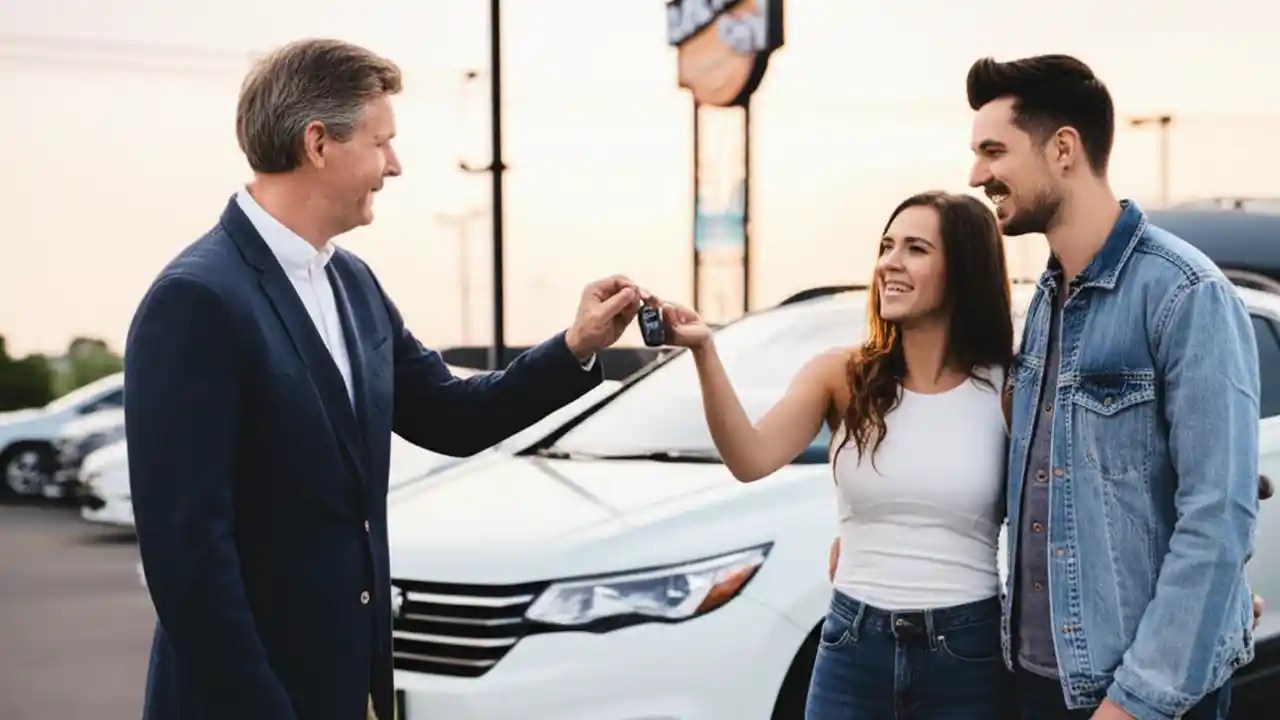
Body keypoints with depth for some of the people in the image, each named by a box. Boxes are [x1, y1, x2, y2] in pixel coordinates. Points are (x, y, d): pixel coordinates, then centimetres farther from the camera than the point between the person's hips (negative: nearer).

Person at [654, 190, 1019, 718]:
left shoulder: (1007, 391, -4)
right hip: (853, 647, 2)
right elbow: (753, 459, -17)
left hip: (967, 655, -1)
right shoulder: (841, 375, -1)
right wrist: (704, 352, -29)